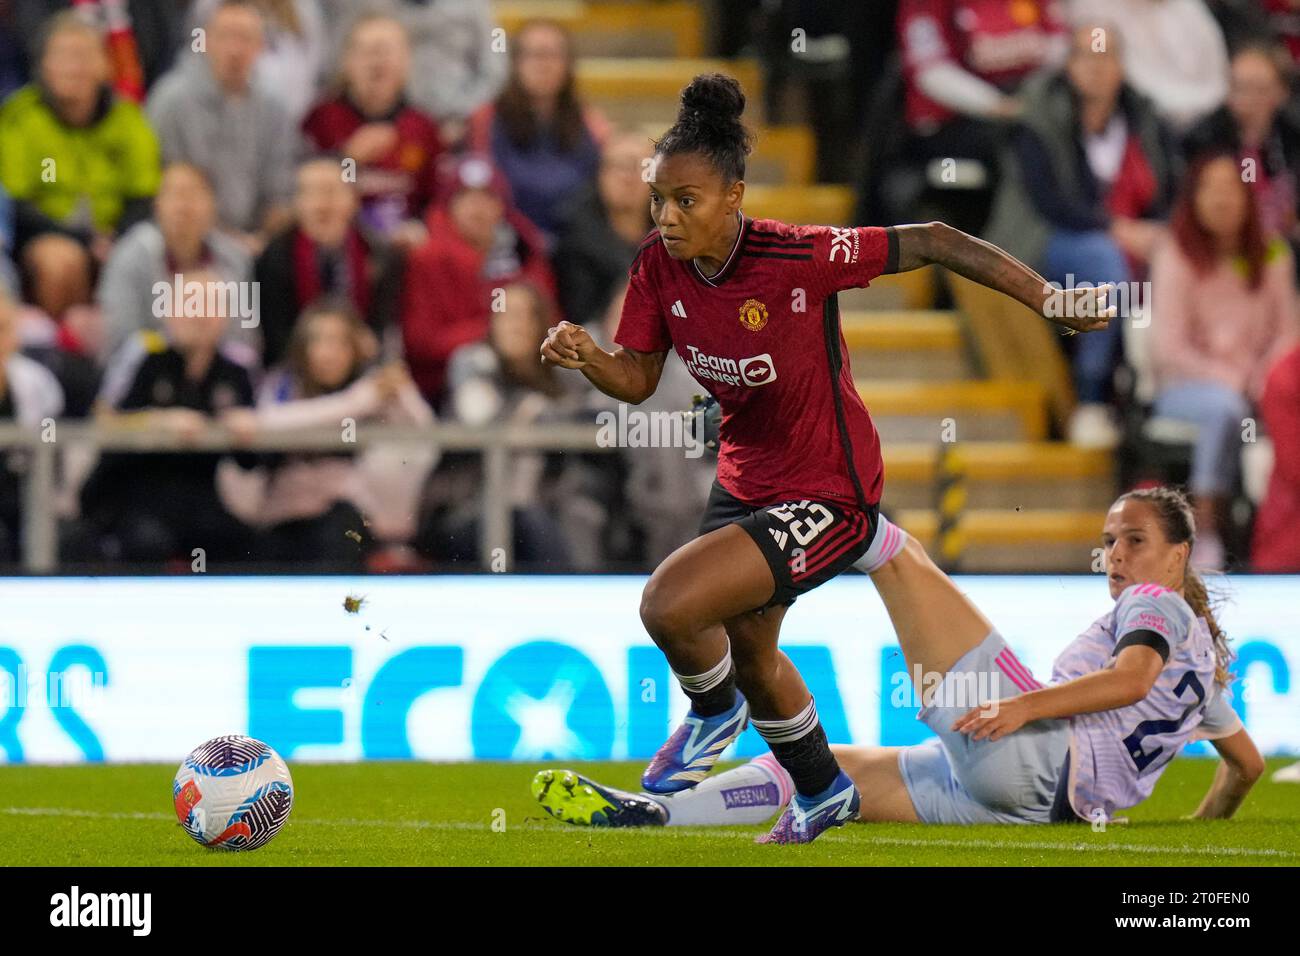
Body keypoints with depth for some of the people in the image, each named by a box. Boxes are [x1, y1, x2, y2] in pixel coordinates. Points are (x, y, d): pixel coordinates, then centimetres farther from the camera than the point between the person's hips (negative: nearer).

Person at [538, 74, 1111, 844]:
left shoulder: (797, 258, -29)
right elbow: (637, 380, -3)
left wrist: (1052, 300, -21)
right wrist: (585, 355, -25)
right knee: (746, 650, 26)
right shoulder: (659, 267, -11)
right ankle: (824, 791, 54)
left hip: (828, 498, -8)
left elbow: (932, 244, -22)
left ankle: (716, 710, 12)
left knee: (669, 604, -23)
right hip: (746, 484, 8)